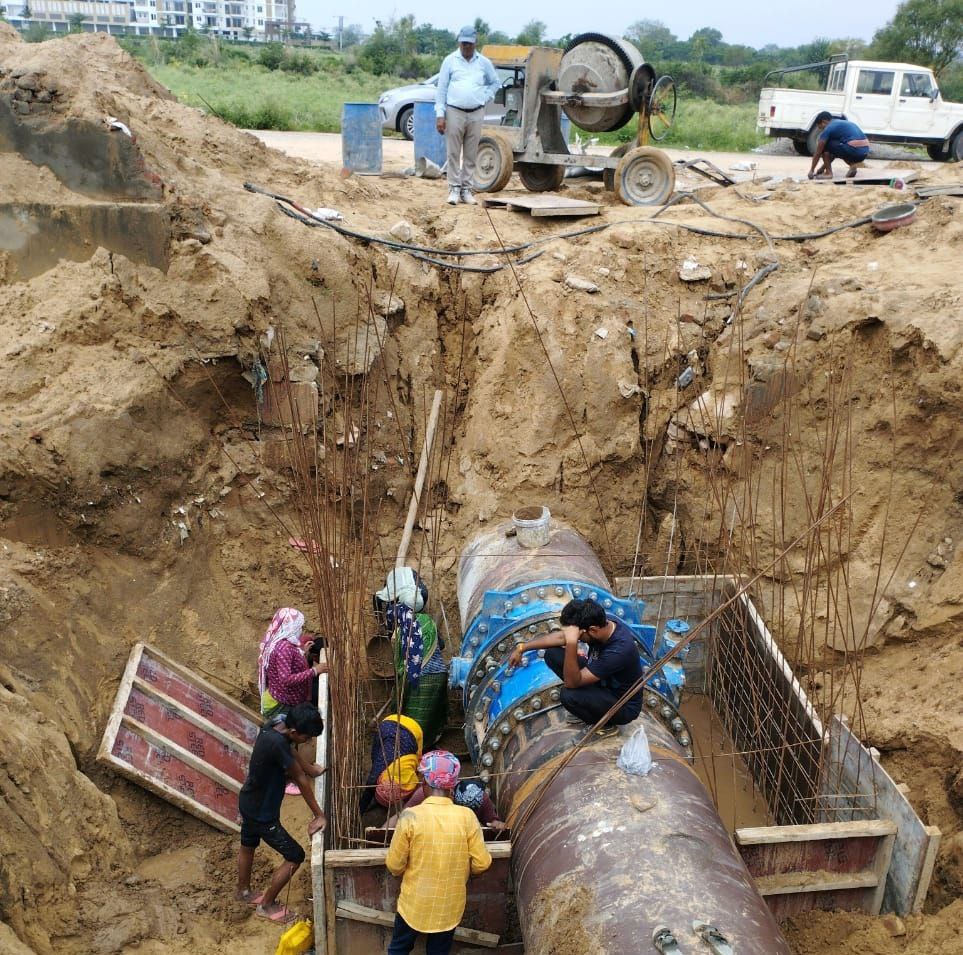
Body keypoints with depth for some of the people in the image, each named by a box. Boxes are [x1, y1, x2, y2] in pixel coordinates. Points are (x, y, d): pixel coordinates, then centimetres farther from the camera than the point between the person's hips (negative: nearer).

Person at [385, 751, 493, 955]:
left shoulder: (411, 817, -21)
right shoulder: (467, 817, -16)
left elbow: (394, 865, -13)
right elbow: (482, 863, -10)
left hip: (415, 902, -1)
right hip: (450, 905, 1)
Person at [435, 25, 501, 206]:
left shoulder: (484, 62, 8)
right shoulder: (450, 60, 3)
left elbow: (495, 83, 22)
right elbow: (441, 89, 2)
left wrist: (485, 98, 5)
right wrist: (440, 114, -6)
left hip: (476, 114, 2)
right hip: (454, 112, -2)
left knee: (471, 154, 4)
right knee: (454, 153, -3)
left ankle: (467, 189, 10)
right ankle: (454, 189, 2)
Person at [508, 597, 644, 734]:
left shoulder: (620, 649, -38)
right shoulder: (601, 622, -17)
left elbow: (572, 682, -34)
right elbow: (559, 637, -3)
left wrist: (571, 643, -45)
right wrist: (521, 648, -1)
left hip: (624, 707, -7)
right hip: (603, 682, 7)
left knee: (569, 694, -33)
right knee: (552, 654, -7)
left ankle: (606, 724, -2)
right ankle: (588, 704, 8)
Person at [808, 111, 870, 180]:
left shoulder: (828, 129, 2)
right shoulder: (843, 123, 28)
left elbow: (817, 153, 5)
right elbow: (833, 150, 34)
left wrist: (812, 170, 17)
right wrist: (822, 168, 36)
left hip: (854, 151, -8)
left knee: (824, 145, 8)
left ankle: (828, 173, 4)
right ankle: (852, 165, 14)